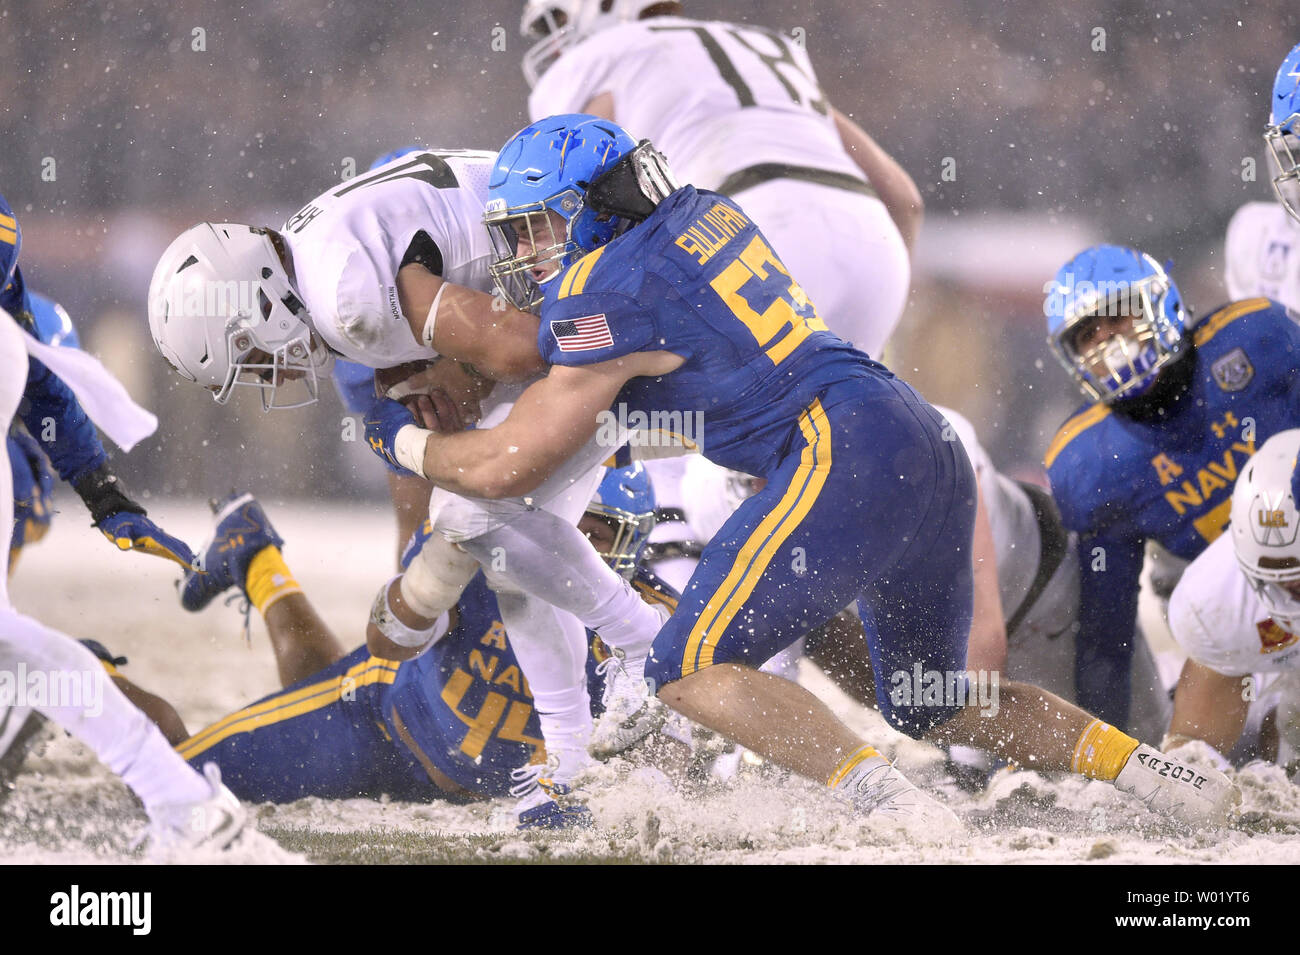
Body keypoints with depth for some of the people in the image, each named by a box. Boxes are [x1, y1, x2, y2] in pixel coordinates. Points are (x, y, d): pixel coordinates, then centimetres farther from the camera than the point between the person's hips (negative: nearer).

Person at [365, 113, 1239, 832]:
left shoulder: (610, 296, -5)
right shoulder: (702, 213, 18)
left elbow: (507, 466, -1)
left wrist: (402, 437, 17)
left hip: (843, 458, -9)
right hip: (933, 452, 9)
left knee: (694, 671, -9)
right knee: (934, 707, 23)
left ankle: (893, 805, -26)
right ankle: (1172, 783, 12)